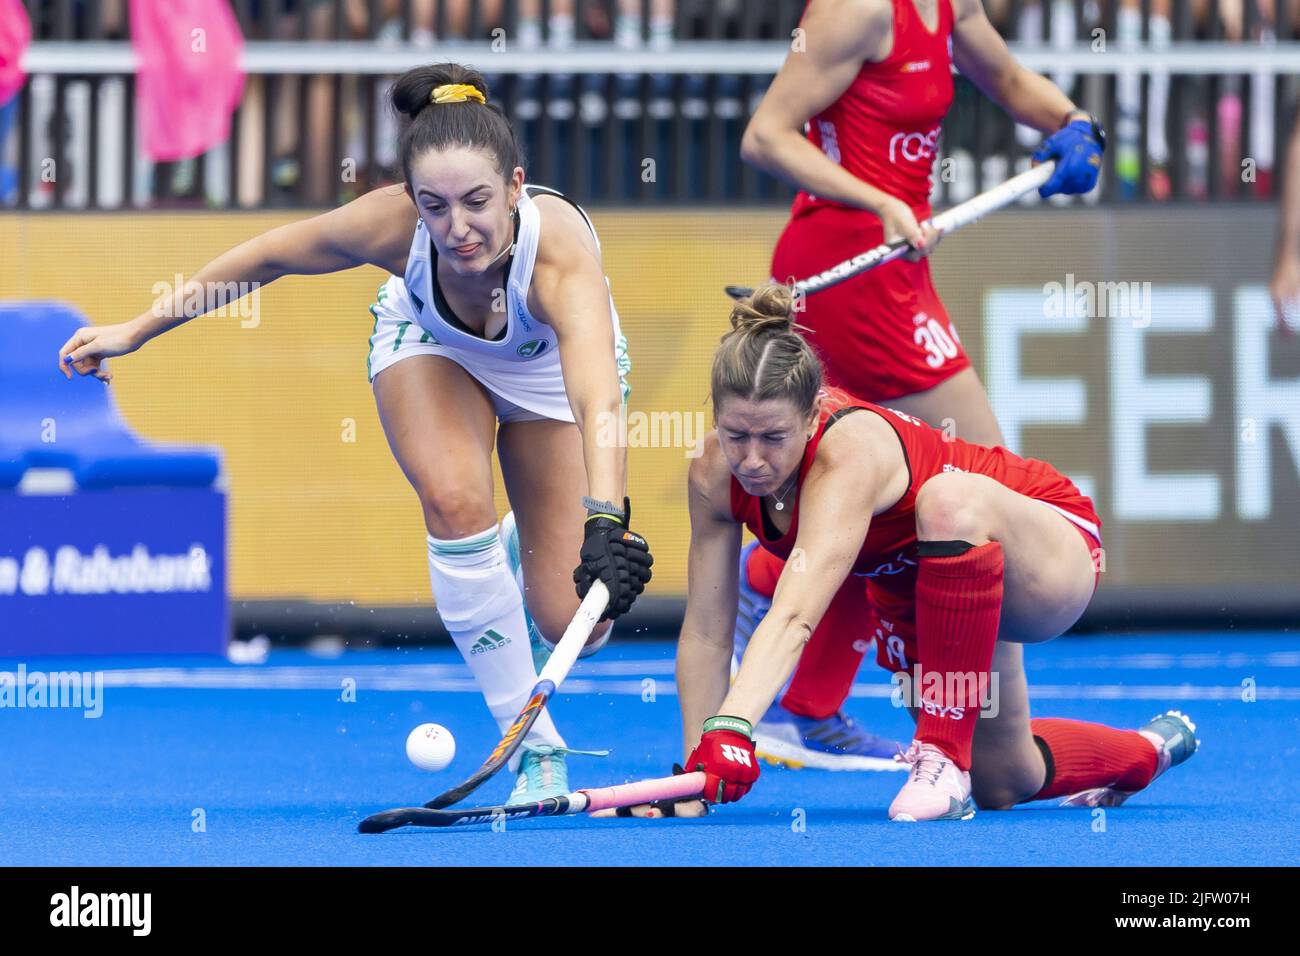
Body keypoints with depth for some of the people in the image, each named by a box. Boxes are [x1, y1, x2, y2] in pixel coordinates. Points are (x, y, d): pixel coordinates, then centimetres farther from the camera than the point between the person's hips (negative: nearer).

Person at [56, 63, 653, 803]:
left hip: (555, 362, -1)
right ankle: (537, 749, -16)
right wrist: (138, 330, -9)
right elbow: (274, 253, -15)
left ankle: (525, 546, 32)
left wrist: (605, 521, -77)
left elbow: (599, 399, -61)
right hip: (431, 344, 1)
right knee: (455, 497, -32)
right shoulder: (392, 224, -36)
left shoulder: (560, 247, -45)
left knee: (572, 625, -8)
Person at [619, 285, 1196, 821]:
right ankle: (1149, 749, 52)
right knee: (1000, 783, 19)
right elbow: (705, 631, -15)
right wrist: (694, 772, -19)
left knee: (950, 501, -43)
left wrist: (731, 730, -68)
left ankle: (944, 759, -32)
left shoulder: (849, 456, -41)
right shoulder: (716, 474, -22)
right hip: (911, 586, 8)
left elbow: (794, 619, -56)